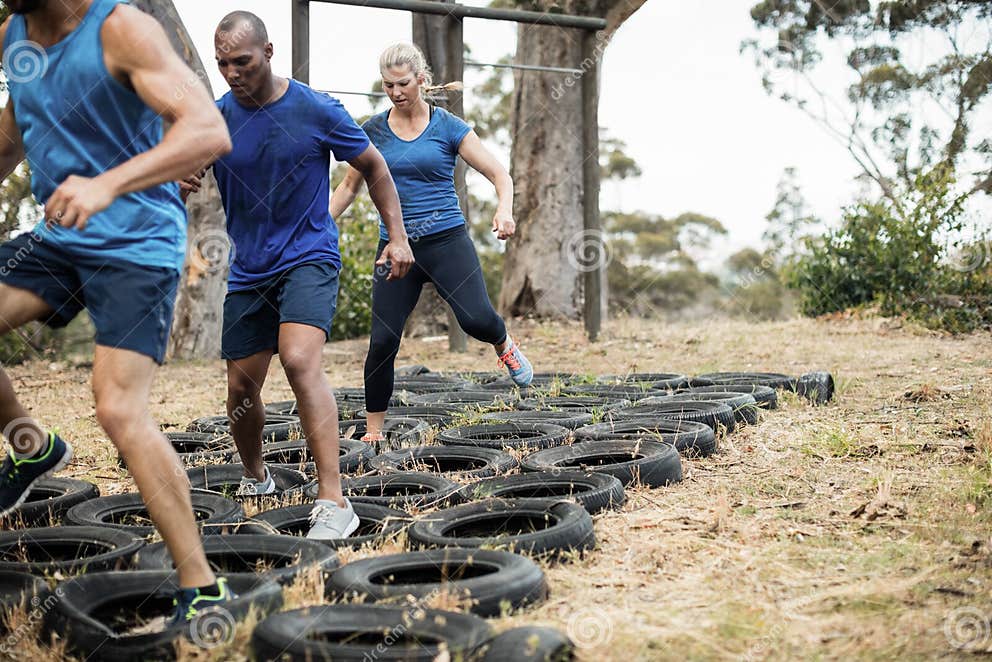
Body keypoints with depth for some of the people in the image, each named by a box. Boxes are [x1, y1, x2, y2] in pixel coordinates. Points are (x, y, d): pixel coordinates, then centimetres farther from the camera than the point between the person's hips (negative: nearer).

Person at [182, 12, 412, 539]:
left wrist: (397, 235, 1)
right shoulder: (216, 118, -1)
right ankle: (255, 478, 37)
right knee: (241, 388, 8)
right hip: (248, 270, 4)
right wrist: (184, 183, -17)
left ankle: (333, 502, -28)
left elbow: (373, 167, 5)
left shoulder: (316, 110, -8)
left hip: (309, 258, -4)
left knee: (300, 360, -27)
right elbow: (192, 177, 8)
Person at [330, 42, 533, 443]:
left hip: (446, 240, -2)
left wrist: (504, 210, -22)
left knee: (477, 319, -20)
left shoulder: (448, 127, -1)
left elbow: (500, 175, -2)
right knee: (383, 340, -3)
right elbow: (349, 187, 17)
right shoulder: (373, 131, 7)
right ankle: (373, 431, 13)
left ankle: (504, 345, 18)